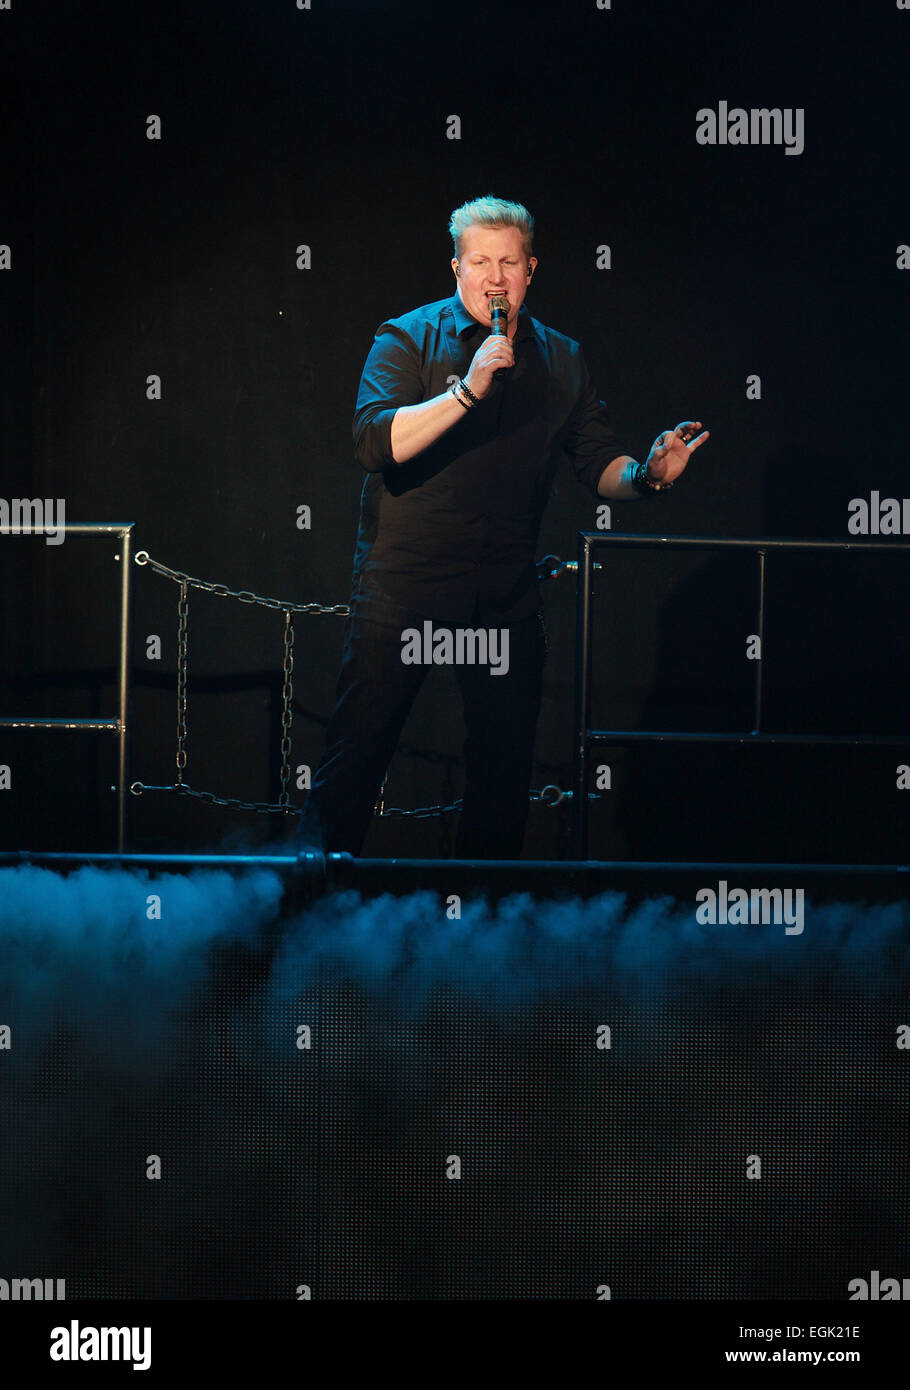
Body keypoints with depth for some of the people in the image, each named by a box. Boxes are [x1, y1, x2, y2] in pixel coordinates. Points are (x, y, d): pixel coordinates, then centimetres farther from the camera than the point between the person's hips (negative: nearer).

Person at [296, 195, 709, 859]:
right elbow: (376, 442, -17)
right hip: (403, 586, -4)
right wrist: (468, 391, -25)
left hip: (506, 596, 4)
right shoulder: (408, 339, -3)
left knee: (506, 765, 8)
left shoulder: (561, 358, 10)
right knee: (358, 747, -4)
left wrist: (644, 474, -12)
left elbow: (599, 460, 10)